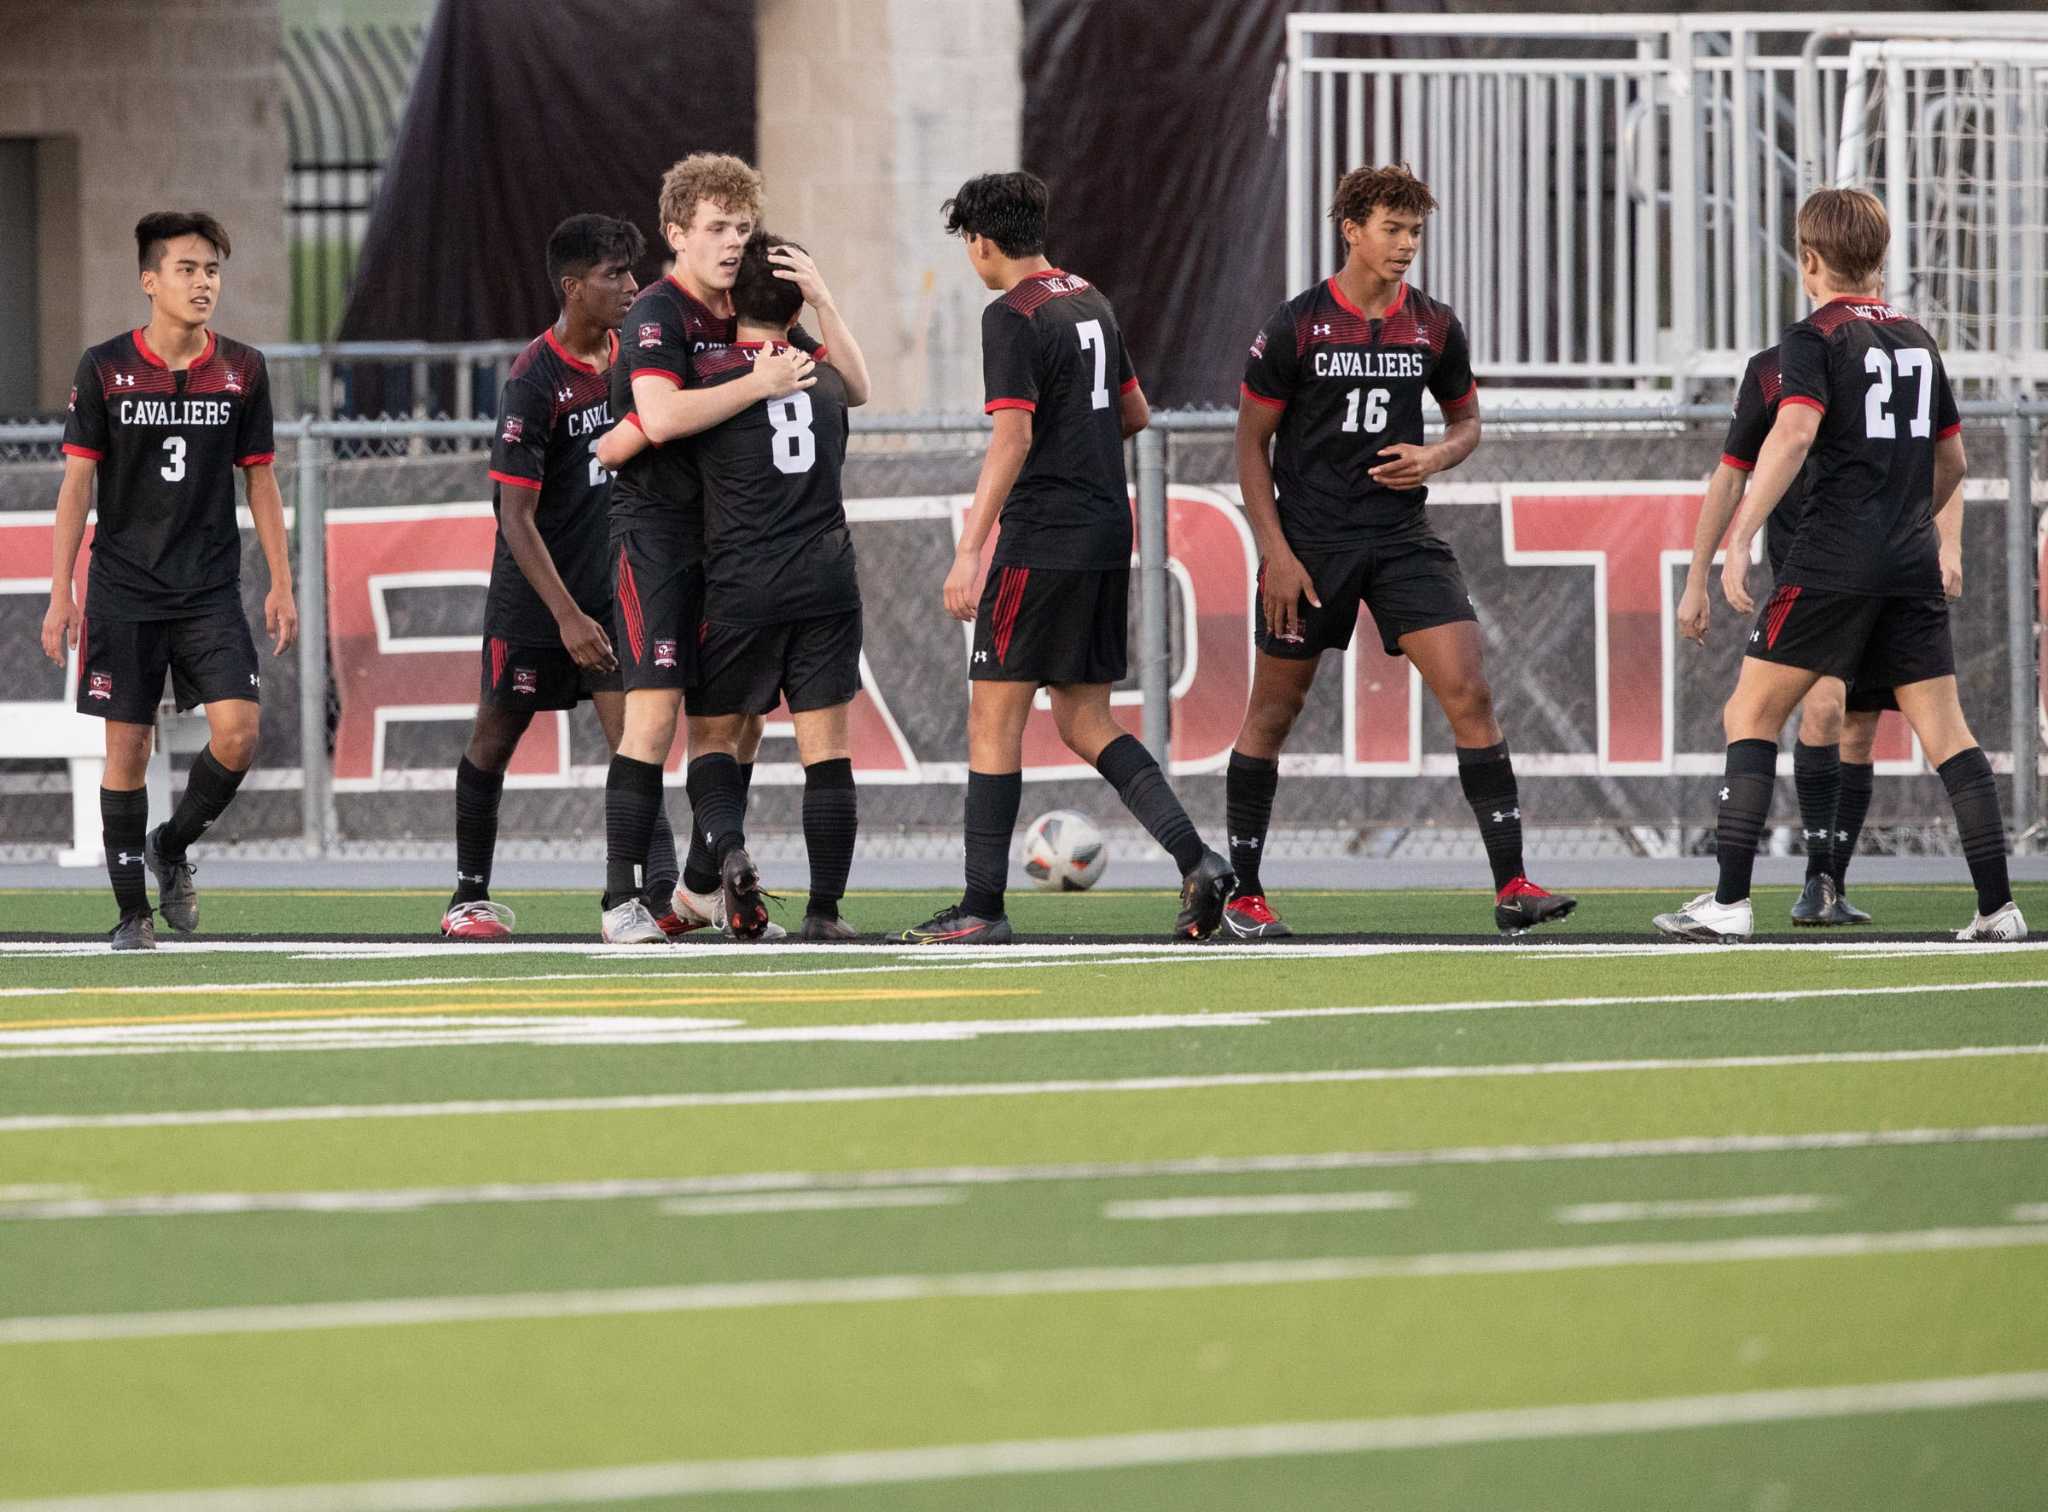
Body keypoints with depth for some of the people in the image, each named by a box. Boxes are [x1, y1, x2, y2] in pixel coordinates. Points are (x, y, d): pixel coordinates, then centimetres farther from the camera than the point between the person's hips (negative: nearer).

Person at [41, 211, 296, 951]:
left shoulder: (243, 369, 4)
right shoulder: (105, 369, -2)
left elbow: (260, 480, 10)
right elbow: (76, 481, 0)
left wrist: (281, 585, 7)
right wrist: (60, 596, -4)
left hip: (211, 591, 2)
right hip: (123, 590, -2)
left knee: (239, 730, -13)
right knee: (127, 745, -2)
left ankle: (173, 845, 14)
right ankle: (131, 910, 9)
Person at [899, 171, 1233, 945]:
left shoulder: (1012, 316, -12)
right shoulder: (1091, 303, 13)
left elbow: (1012, 439, -19)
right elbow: (1135, 413, 23)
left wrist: (971, 548, -20)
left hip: (1043, 540, -8)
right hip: (1107, 533, 8)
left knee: (994, 714, -2)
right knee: (1084, 720, 12)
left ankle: (982, 905, -2)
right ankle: (1195, 857, -3)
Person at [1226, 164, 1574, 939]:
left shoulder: (1434, 326, 3)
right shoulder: (1296, 325, -6)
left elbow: (1466, 418, 18)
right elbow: (1252, 443, -1)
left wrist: (1435, 458, -6)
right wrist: (1275, 552, -8)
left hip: (1402, 538, 2)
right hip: (1308, 543, -2)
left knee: (1469, 694, -12)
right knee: (1273, 712, 6)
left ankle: (1511, 887, -13)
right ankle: (1243, 894, 20)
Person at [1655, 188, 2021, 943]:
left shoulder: (1815, 338, -4)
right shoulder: (1917, 340, 15)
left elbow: (1794, 433, -20)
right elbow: (1951, 461, 24)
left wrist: (1740, 538, -21)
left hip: (1834, 559, -5)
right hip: (1913, 562, 5)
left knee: (1751, 714, 2)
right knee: (1945, 731, 5)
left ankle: (1729, 901, -5)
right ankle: (1997, 906, -1)